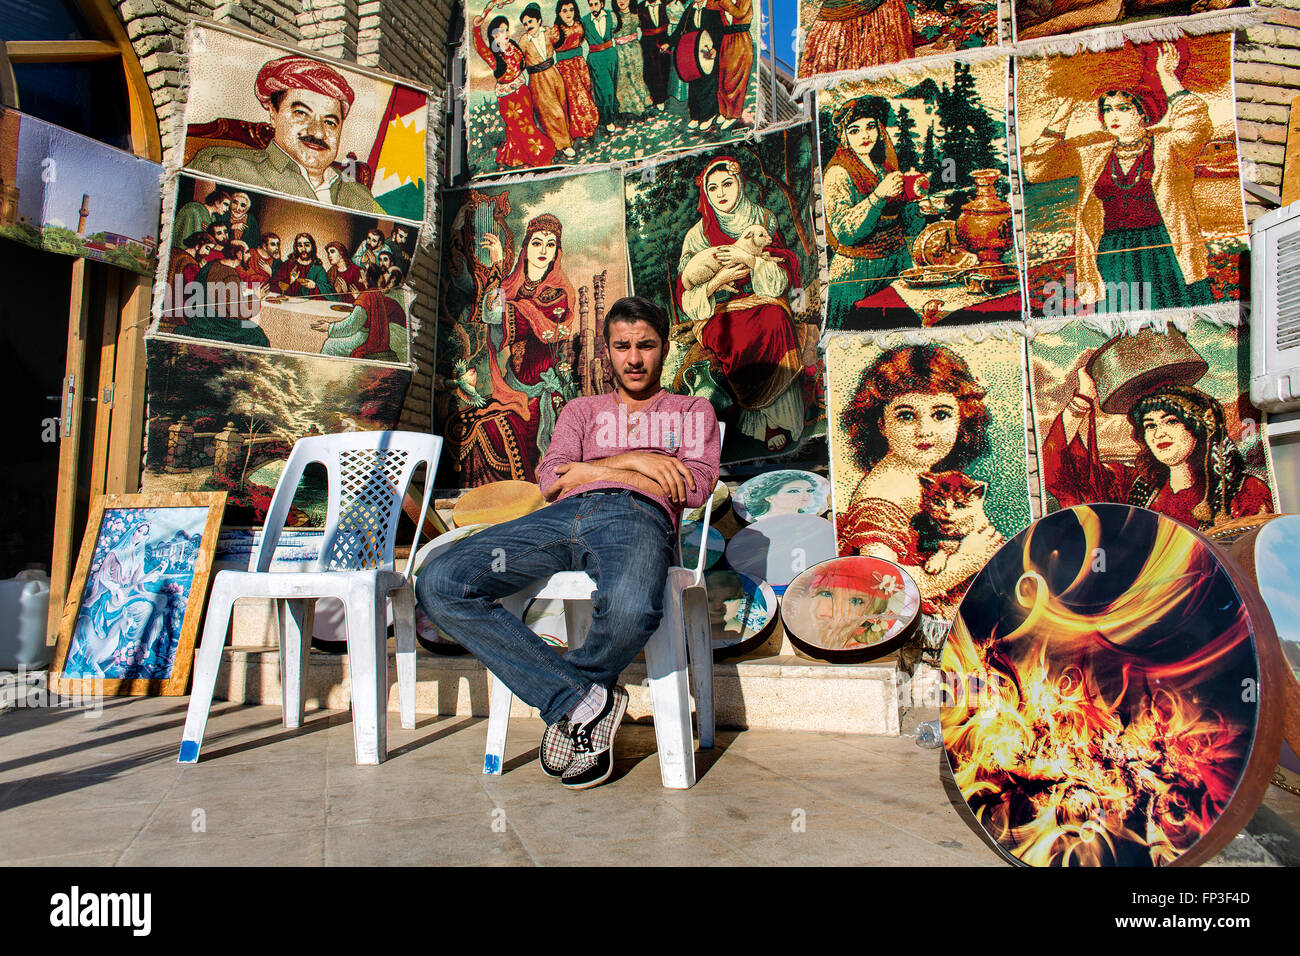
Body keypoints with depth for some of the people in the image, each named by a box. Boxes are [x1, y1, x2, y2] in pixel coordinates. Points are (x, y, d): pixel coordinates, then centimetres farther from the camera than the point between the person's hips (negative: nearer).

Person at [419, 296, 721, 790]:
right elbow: (550, 481, 15)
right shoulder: (581, 410, 33)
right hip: (563, 516, 3)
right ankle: (582, 699, -20)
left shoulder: (692, 411, 28)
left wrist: (592, 470, 6)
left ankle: (563, 702, -6)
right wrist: (632, 460, 2)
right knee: (439, 584, -23)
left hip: (636, 515, -3)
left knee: (629, 610, -42)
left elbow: (695, 488, 8)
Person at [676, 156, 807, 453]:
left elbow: (781, 280, -1)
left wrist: (749, 259, -17)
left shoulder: (763, 221, 8)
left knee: (775, 319, -33)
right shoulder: (698, 235, 5)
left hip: (761, 304, 1)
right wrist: (719, 280, -19)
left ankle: (780, 420, -23)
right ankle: (769, 425, -22)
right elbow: (688, 299, -2)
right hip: (718, 314, -1)